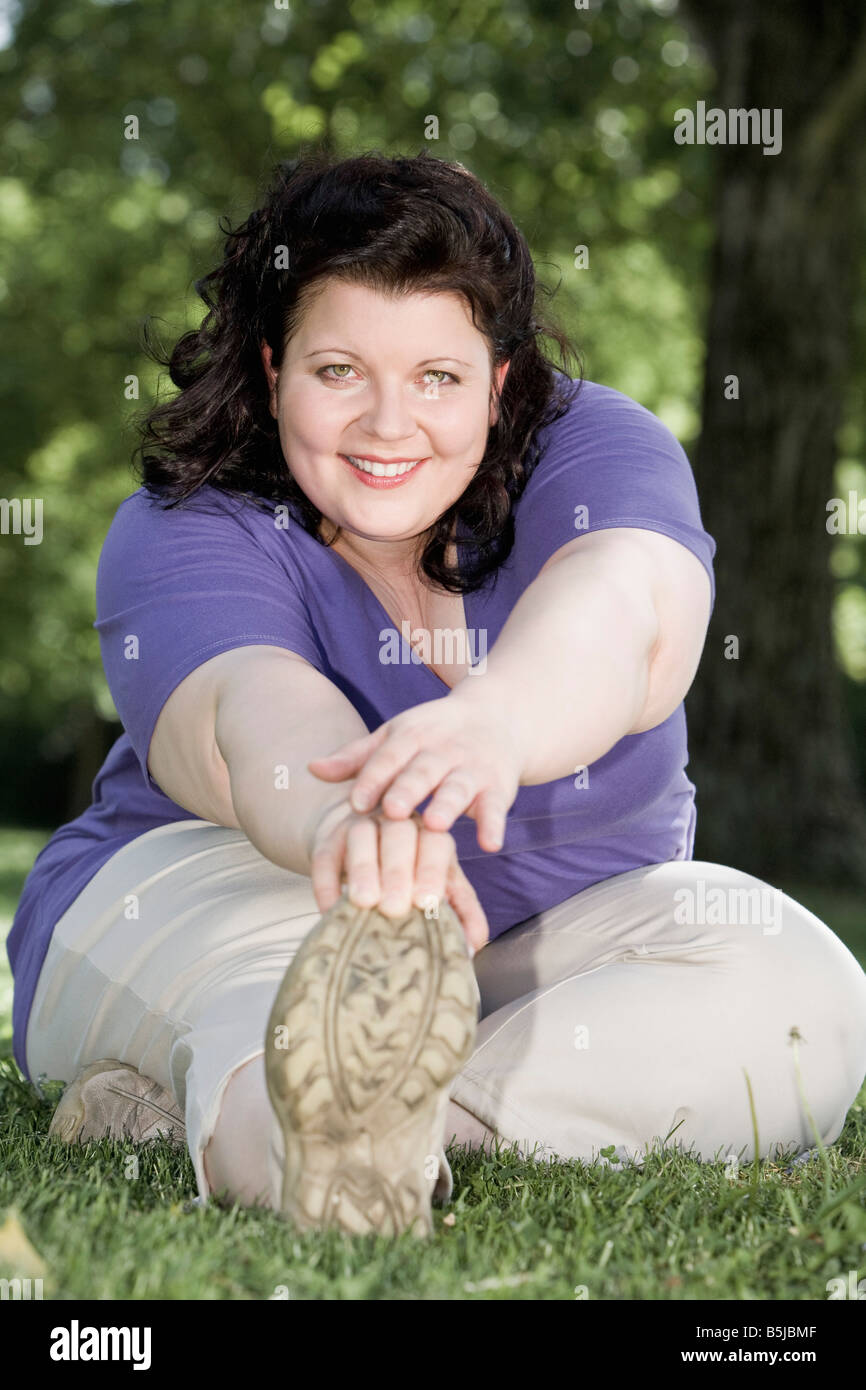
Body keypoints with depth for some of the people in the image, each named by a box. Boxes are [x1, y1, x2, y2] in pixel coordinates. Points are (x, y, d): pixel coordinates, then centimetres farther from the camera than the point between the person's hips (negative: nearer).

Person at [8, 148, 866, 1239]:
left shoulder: (589, 448, -10)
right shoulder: (180, 532, -13)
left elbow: (623, 605, -34)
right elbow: (247, 710, -36)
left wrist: (499, 721, -59)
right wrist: (346, 826, -62)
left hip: (551, 933, 2)